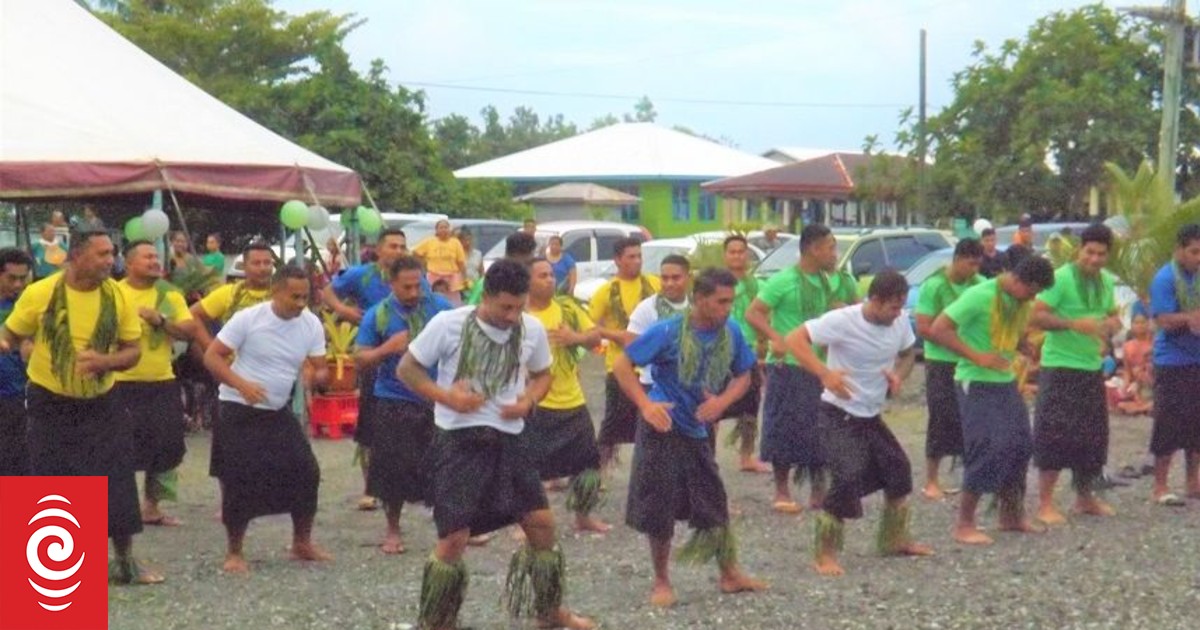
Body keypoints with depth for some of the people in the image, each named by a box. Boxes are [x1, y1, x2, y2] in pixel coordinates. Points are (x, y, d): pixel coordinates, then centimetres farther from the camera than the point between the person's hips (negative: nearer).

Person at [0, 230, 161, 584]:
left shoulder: (117, 296, -7)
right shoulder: (40, 293, -13)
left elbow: (132, 352, -2)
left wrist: (104, 361, -22)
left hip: (97, 405, 2)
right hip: (48, 405, -2)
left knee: (118, 480, -1)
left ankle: (125, 562, 13)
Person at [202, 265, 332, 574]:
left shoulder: (312, 325, -4)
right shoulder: (248, 319, -16)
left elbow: (321, 369, 3)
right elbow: (212, 356, -14)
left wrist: (315, 375, -24)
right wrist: (242, 384, -29)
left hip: (280, 412, 5)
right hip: (239, 412, -5)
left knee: (306, 473, 0)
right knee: (240, 482, -7)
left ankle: (302, 544, 18)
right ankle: (234, 553, 8)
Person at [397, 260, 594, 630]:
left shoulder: (532, 330, -1)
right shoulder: (449, 324, -13)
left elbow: (542, 375, 16)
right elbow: (407, 369, -3)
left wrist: (528, 401, -6)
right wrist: (445, 397, -18)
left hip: (508, 440, 4)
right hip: (459, 441, -4)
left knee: (542, 523, 4)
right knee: (454, 538, -6)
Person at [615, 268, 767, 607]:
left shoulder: (731, 333, -4)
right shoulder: (668, 331, -16)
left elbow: (743, 376, 10)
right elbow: (622, 365, -11)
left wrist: (722, 401, -10)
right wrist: (645, 404, -22)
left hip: (697, 430, 4)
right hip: (662, 427, -4)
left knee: (715, 504, 10)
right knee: (659, 509, 0)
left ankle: (729, 574, 25)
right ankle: (661, 582, 16)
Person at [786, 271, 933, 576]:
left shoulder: (899, 323, -4)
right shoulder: (843, 321, -23)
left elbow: (908, 353, 16)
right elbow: (794, 340, -23)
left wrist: (899, 375, -7)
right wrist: (825, 373, -35)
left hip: (872, 416, 7)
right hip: (839, 415, -7)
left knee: (898, 469, 13)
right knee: (847, 479, -19)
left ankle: (894, 539, 33)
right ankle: (825, 554, -6)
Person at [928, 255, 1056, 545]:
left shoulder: (1020, 301, 5)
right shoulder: (980, 295, -20)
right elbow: (938, 330, -22)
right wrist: (977, 356, -25)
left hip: (1006, 382, 8)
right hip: (976, 383, -8)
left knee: (1020, 445, 10)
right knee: (986, 450, -12)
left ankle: (1011, 516, 27)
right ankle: (964, 525, -2)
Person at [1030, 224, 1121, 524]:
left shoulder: (1107, 281, 9)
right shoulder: (1061, 278, -14)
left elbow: (1113, 316, 21)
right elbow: (1036, 316, -18)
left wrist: (1111, 324, -3)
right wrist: (1074, 324, -27)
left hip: (1093, 367, 7)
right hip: (1060, 367, -7)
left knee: (1092, 435, 13)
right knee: (1054, 434, -8)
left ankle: (1085, 497, 27)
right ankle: (1045, 504, -2)